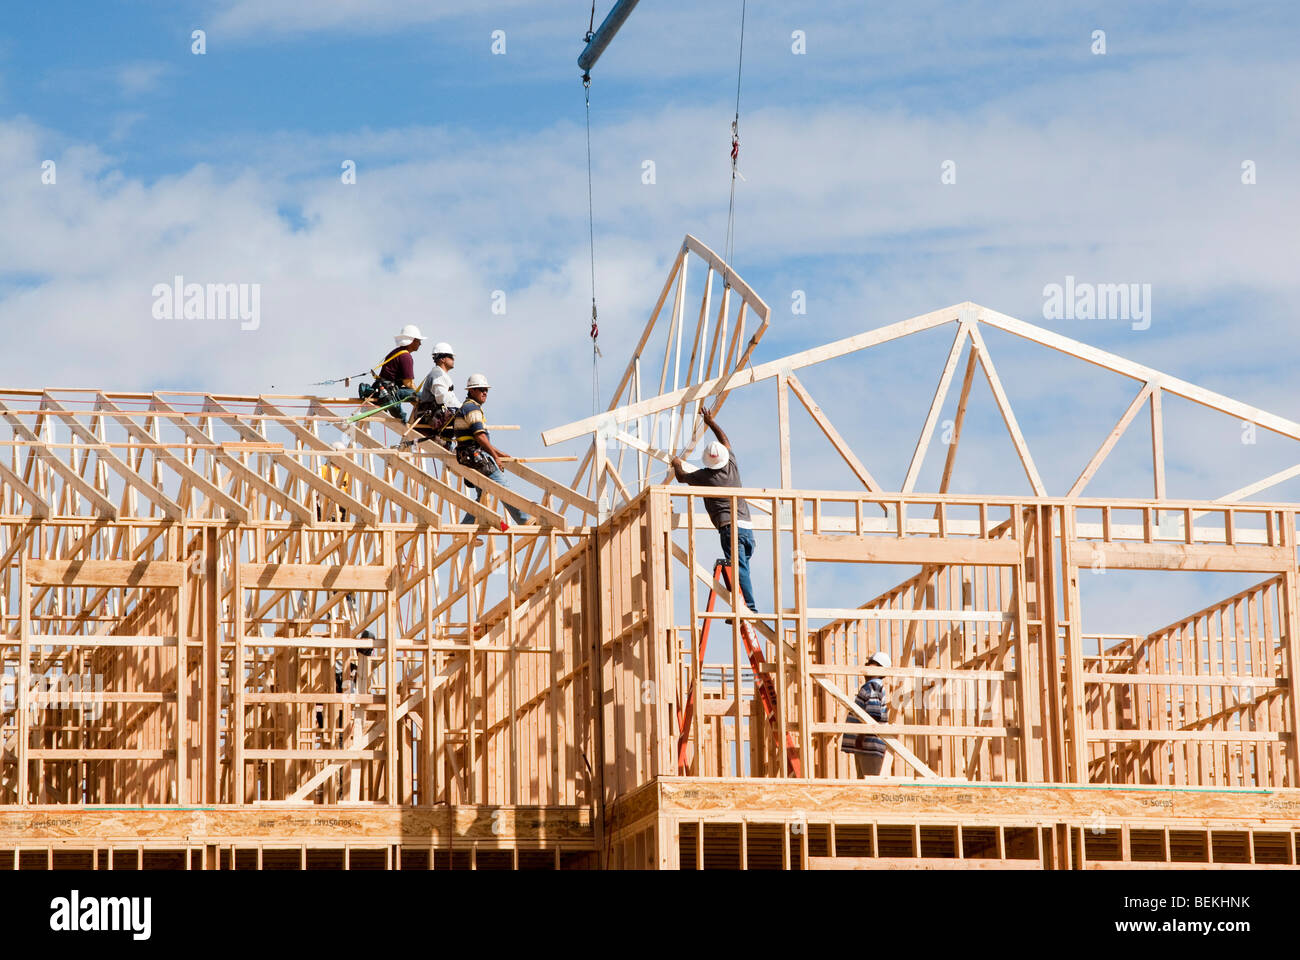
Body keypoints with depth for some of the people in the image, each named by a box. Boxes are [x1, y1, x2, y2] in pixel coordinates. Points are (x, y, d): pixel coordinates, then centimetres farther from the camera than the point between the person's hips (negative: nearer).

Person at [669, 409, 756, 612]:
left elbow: (681, 477, 24)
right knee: (741, 568, 12)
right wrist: (712, 422, 46)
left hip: (730, 527, -6)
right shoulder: (732, 466, 13)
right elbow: (726, 442, 34)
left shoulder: (704, 476, 2)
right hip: (747, 527, 6)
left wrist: (677, 464, 45)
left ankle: (750, 609, -27)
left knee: (739, 569, -16)